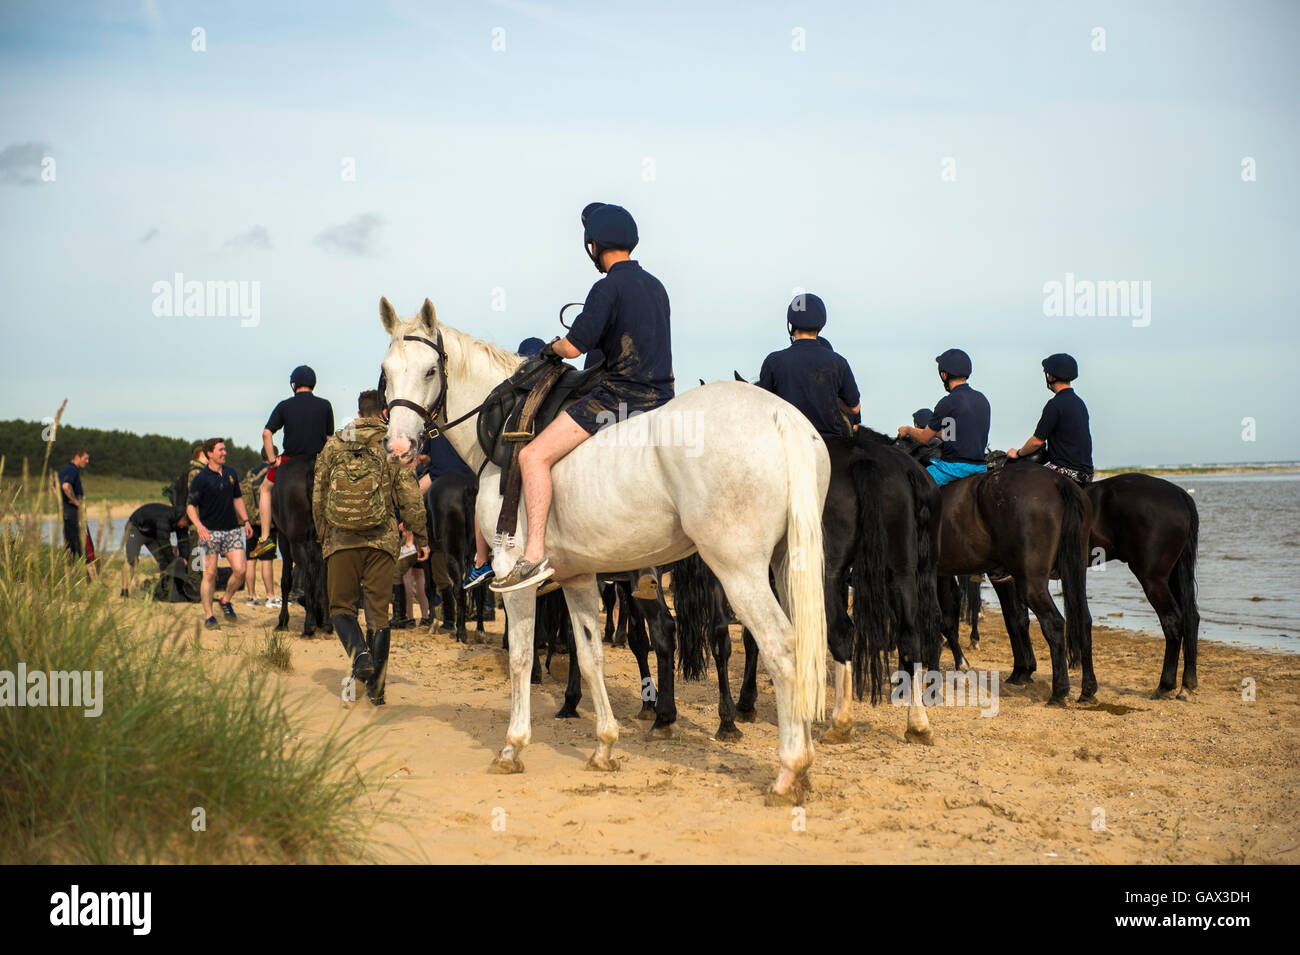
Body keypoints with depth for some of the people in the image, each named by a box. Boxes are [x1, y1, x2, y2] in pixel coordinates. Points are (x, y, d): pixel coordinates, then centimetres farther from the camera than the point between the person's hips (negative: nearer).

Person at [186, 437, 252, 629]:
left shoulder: (231, 474, 10)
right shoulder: (200, 479, -7)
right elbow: (190, 506, -7)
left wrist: (245, 521, 14)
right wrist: (199, 525, -23)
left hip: (232, 529, 5)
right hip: (210, 532, -4)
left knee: (239, 570, -5)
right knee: (210, 574, -2)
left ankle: (226, 602, 19)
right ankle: (208, 616, 6)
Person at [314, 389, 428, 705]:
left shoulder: (333, 446, 6)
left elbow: (318, 498, 10)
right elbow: (410, 499, -4)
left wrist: (323, 537, 22)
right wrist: (421, 539, 4)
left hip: (340, 540, 0)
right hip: (382, 540, 0)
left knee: (341, 607, 12)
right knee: (378, 611, 7)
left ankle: (360, 654, -16)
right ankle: (376, 687, 7)